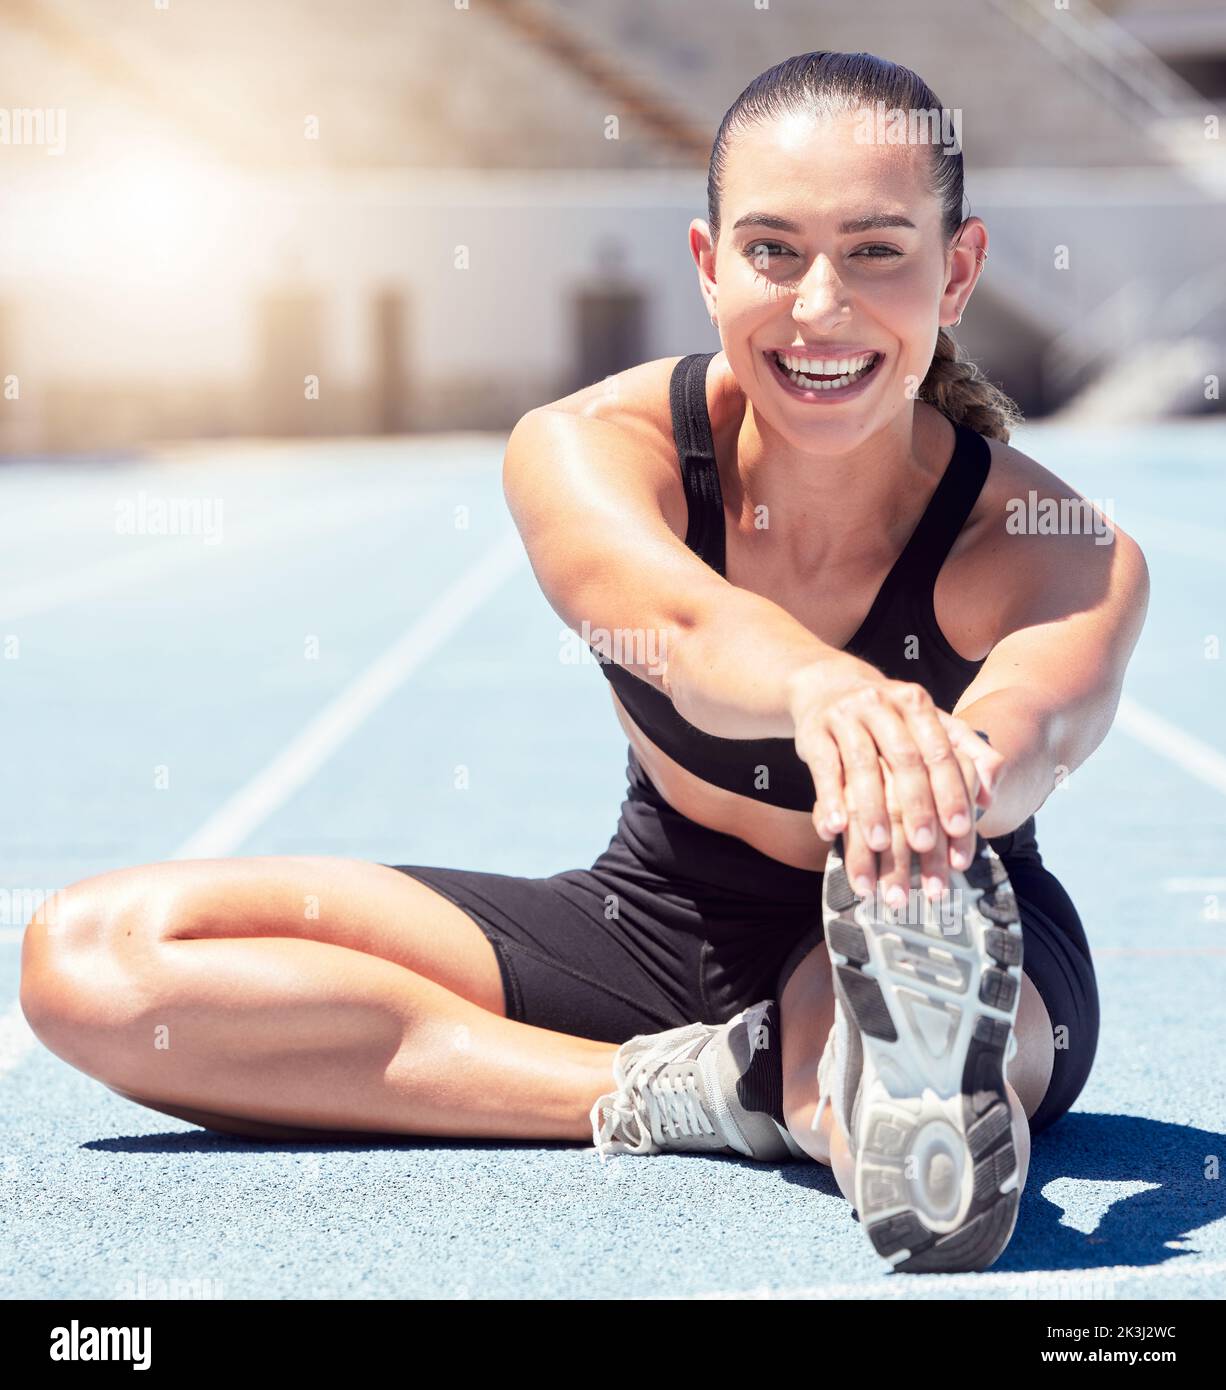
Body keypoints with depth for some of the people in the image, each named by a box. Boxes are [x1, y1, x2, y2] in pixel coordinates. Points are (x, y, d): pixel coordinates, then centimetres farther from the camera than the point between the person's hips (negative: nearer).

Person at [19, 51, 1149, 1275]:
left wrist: (947, 767, -73)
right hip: (656, 928, 3)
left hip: (963, 951, -3)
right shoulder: (582, 451, -21)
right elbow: (678, 622, -44)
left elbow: (1037, 719, -47)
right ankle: (678, 1088, -26)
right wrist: (825, 690, -69)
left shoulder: (1068, 559, -23)